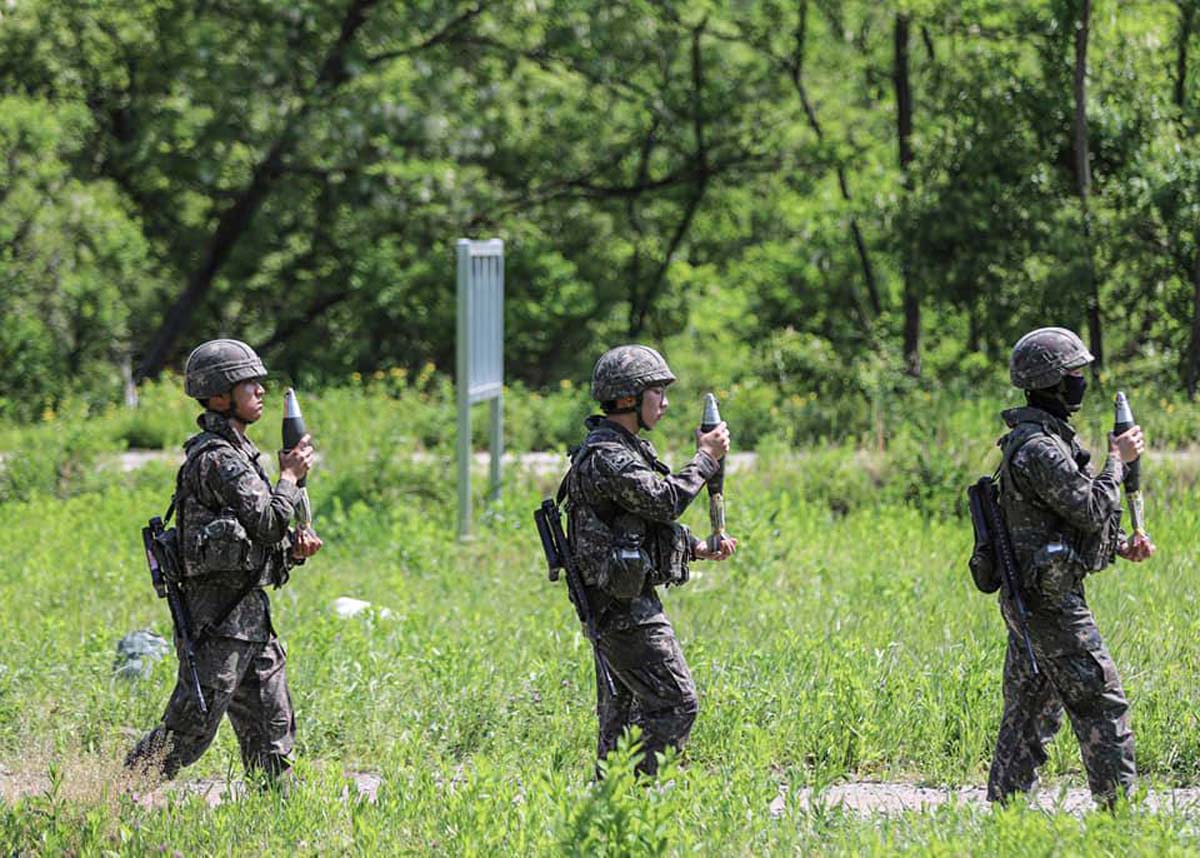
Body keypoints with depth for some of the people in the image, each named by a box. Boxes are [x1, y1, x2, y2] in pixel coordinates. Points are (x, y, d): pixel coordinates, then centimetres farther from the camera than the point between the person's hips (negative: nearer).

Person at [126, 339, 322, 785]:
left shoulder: (238, 453, 17)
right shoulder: (216, 458, -14)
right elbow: (267, 521, -20)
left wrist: (296, 548, 3)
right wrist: (290, 475, -5)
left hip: (250, 614, 10)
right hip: (220, 616, -10)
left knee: (270, 729, 10)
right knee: (189, 730, -8)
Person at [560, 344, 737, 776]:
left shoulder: (626, 448, 17)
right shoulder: (607, 457, -17)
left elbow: (653, 517, 23)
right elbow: (665, 501, -24)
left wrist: (699, 548, 10)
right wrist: (706, 458, -12)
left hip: (616, 605, 11)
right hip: (625, 606, -11)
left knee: (621, 708, 14)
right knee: (675, 704, -11)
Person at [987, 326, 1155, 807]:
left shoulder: (1046, 438, 16)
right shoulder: (1039, 449, -18)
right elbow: (1090, 509, -21)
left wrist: (1122, 547, 11)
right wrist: (1117, 460, -7)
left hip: (1027, 600, 10)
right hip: (1050, 600, -10)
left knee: (1029, 711, 11)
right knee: (1100, 703, -6)